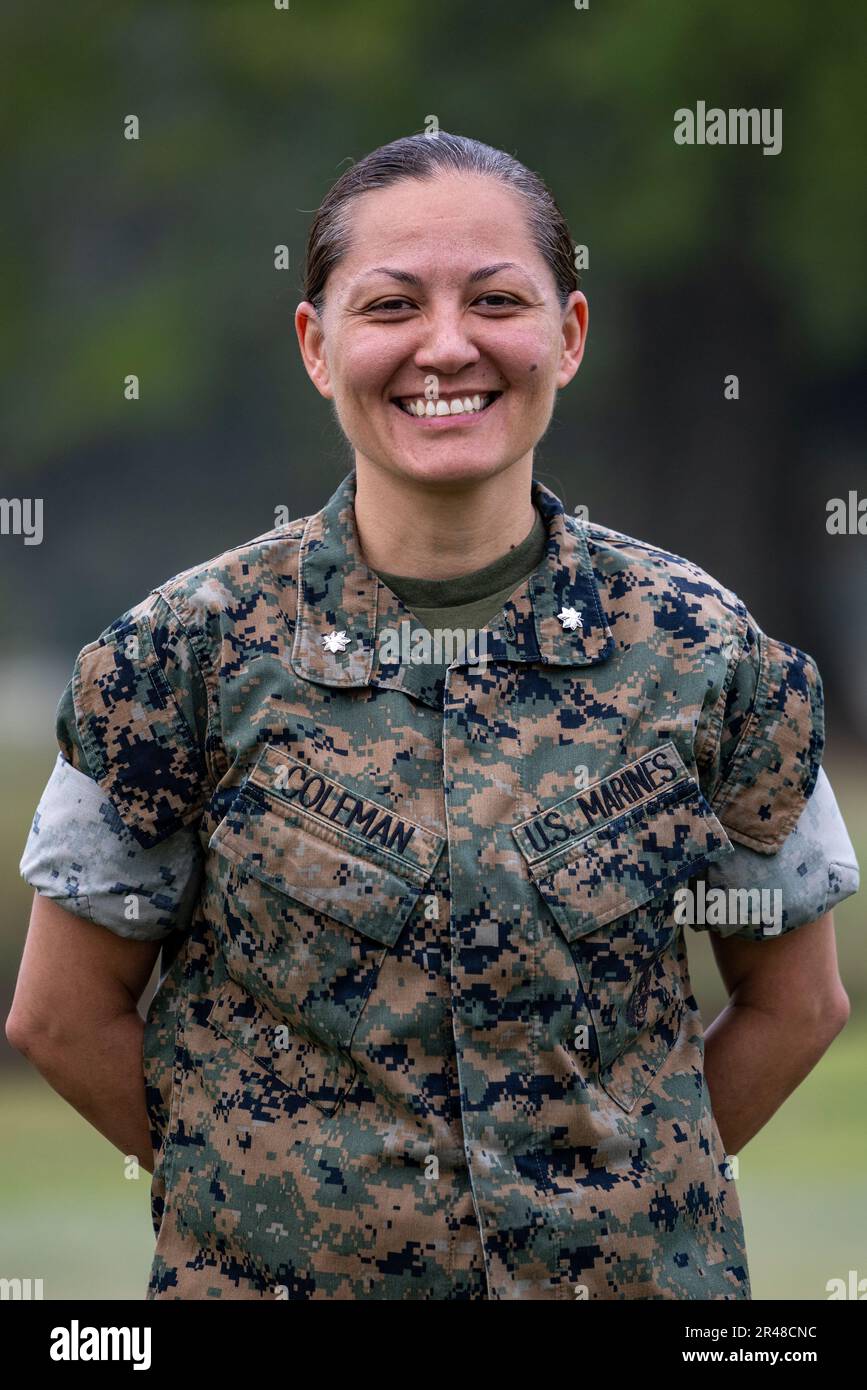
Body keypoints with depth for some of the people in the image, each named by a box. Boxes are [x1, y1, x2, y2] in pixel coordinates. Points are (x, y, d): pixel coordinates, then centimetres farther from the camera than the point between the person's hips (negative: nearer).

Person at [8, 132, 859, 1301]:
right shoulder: (189, 653, -8)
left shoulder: (702, 647, -5)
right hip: (277, 1269, -1)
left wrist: (632, 1191, -1)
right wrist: (251, 1184, -4)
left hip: (641, 1269, 1)